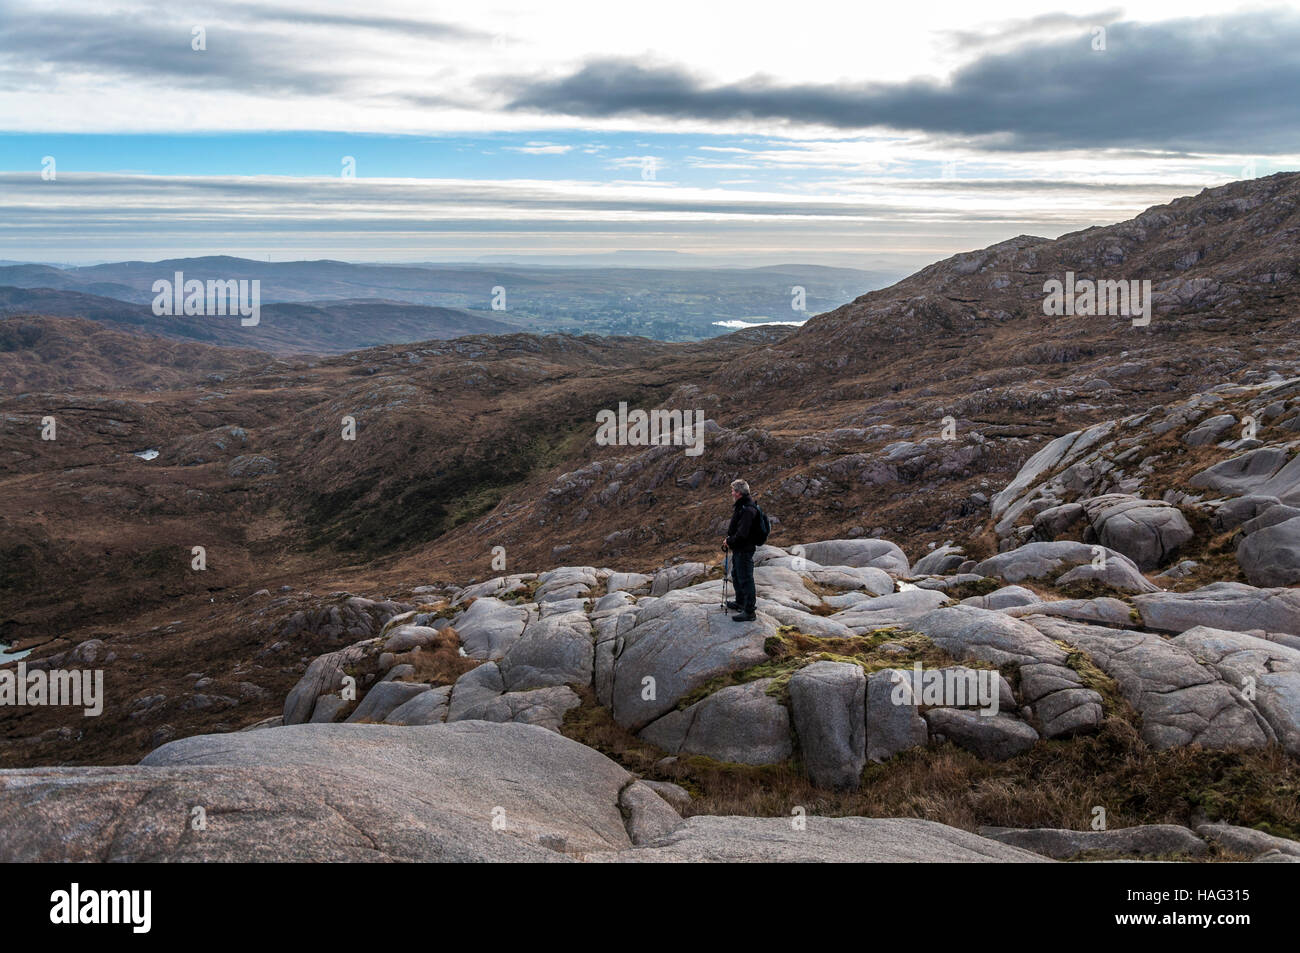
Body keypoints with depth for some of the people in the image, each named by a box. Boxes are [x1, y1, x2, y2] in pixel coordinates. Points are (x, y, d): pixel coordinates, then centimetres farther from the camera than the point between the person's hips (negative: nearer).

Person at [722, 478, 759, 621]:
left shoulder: (748, 510, -26)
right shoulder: (740, 506, 8)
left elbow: (742, 534, -29)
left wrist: (730, 541, -14)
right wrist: (728, 538, 5)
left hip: (744, 550, -11)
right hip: (738, 549, 11)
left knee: (745, 579, -4)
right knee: (736, 576, 25)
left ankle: (749, 612, 3)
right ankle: (740, 603, 43)